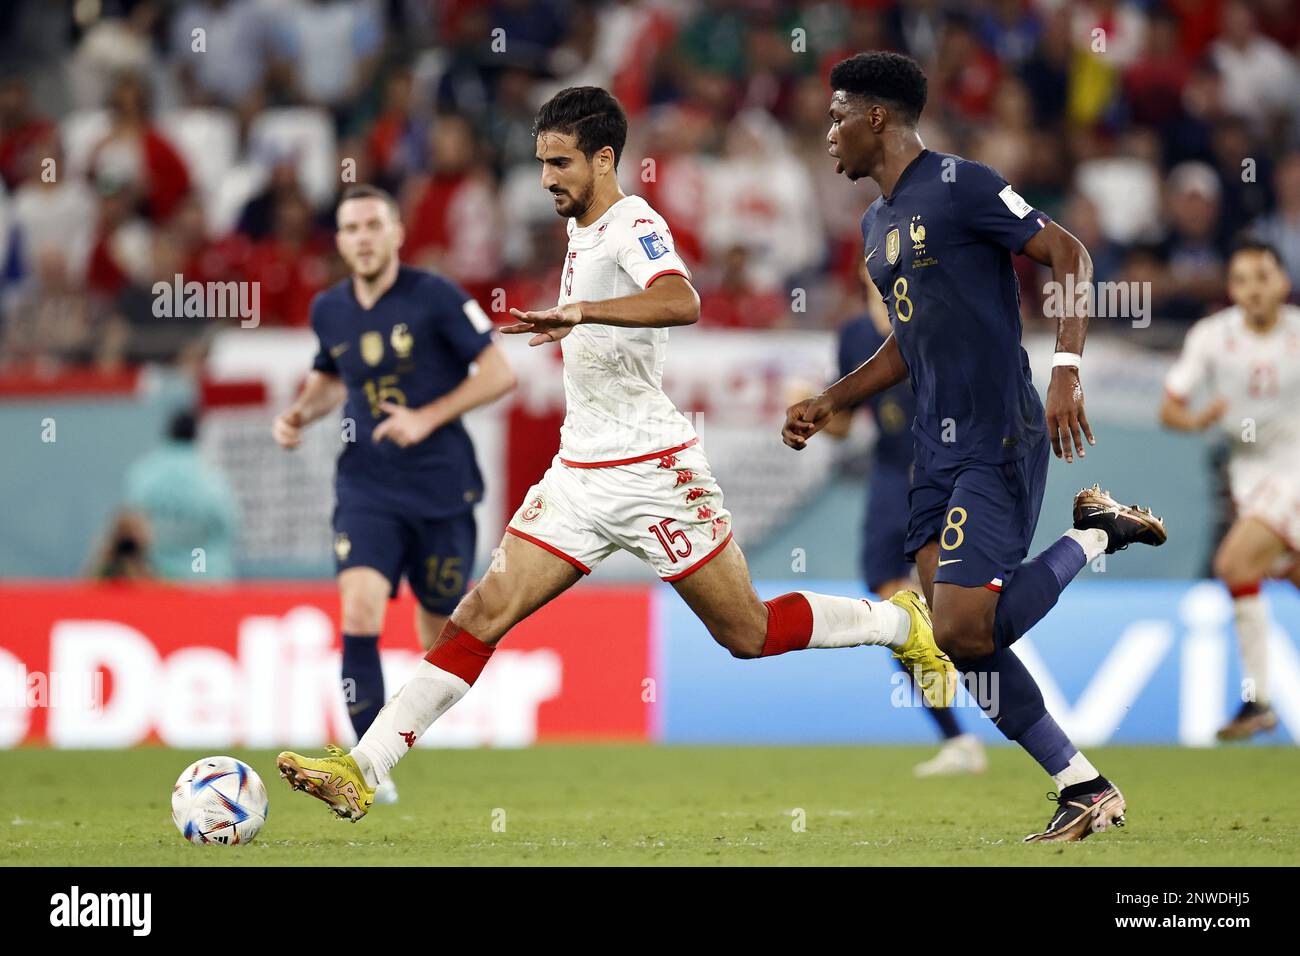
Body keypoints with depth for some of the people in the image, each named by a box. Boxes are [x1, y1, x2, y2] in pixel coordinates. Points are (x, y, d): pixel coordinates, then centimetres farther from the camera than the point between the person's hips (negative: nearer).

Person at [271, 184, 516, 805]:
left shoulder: (434, 298, -9)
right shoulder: (329, 311, 5)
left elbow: (498, 374, -8)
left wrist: (428, 417, -18)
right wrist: (301, 413, 5)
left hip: (442, 489, -2)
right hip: (367, 490, 2)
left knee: (440, 636, 8)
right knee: (359, 612, -20)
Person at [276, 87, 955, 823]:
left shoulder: (634, 225, -15)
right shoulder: (585, 230, 12)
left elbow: (681, 301, -38)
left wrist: (578, 312, -48)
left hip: (654, 473, -7)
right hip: (581, 476, 7)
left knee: (750, 636, 3)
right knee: (484, 614, -7)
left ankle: (900, 623, 27)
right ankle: (364, 771, -15)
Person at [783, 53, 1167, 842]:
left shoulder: (959, 186, -9)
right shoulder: (877, 223, 19)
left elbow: (1069, 255, -12)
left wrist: (1066, 372, -21)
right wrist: (826, 406, 18)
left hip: (998, 442, -9)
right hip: (937, 449, 9)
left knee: (967, 630, -18)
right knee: (959, 637, 1)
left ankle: (1096, 534, 2)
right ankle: (1085, 790, 7)